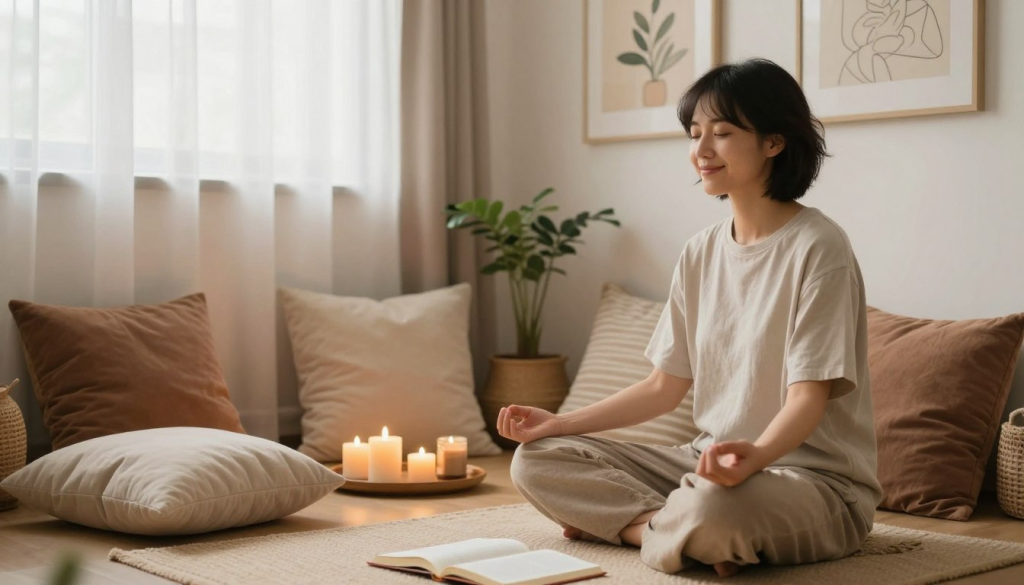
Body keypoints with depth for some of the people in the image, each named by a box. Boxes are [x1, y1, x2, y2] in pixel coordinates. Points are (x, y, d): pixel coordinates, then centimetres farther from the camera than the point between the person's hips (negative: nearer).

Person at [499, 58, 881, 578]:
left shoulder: (816, 248, -12)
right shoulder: (701, 254, 9)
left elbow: (809, 396, -18)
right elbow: (666, 386, 13)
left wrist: (755, 454, -39)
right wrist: (561, 423, 5)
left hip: (815, 478, -7)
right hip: (711, 460, 7)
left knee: (714, 503, -42)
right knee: (535, 461, -3)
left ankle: (631, 523, -10)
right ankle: (687, 530, -13)